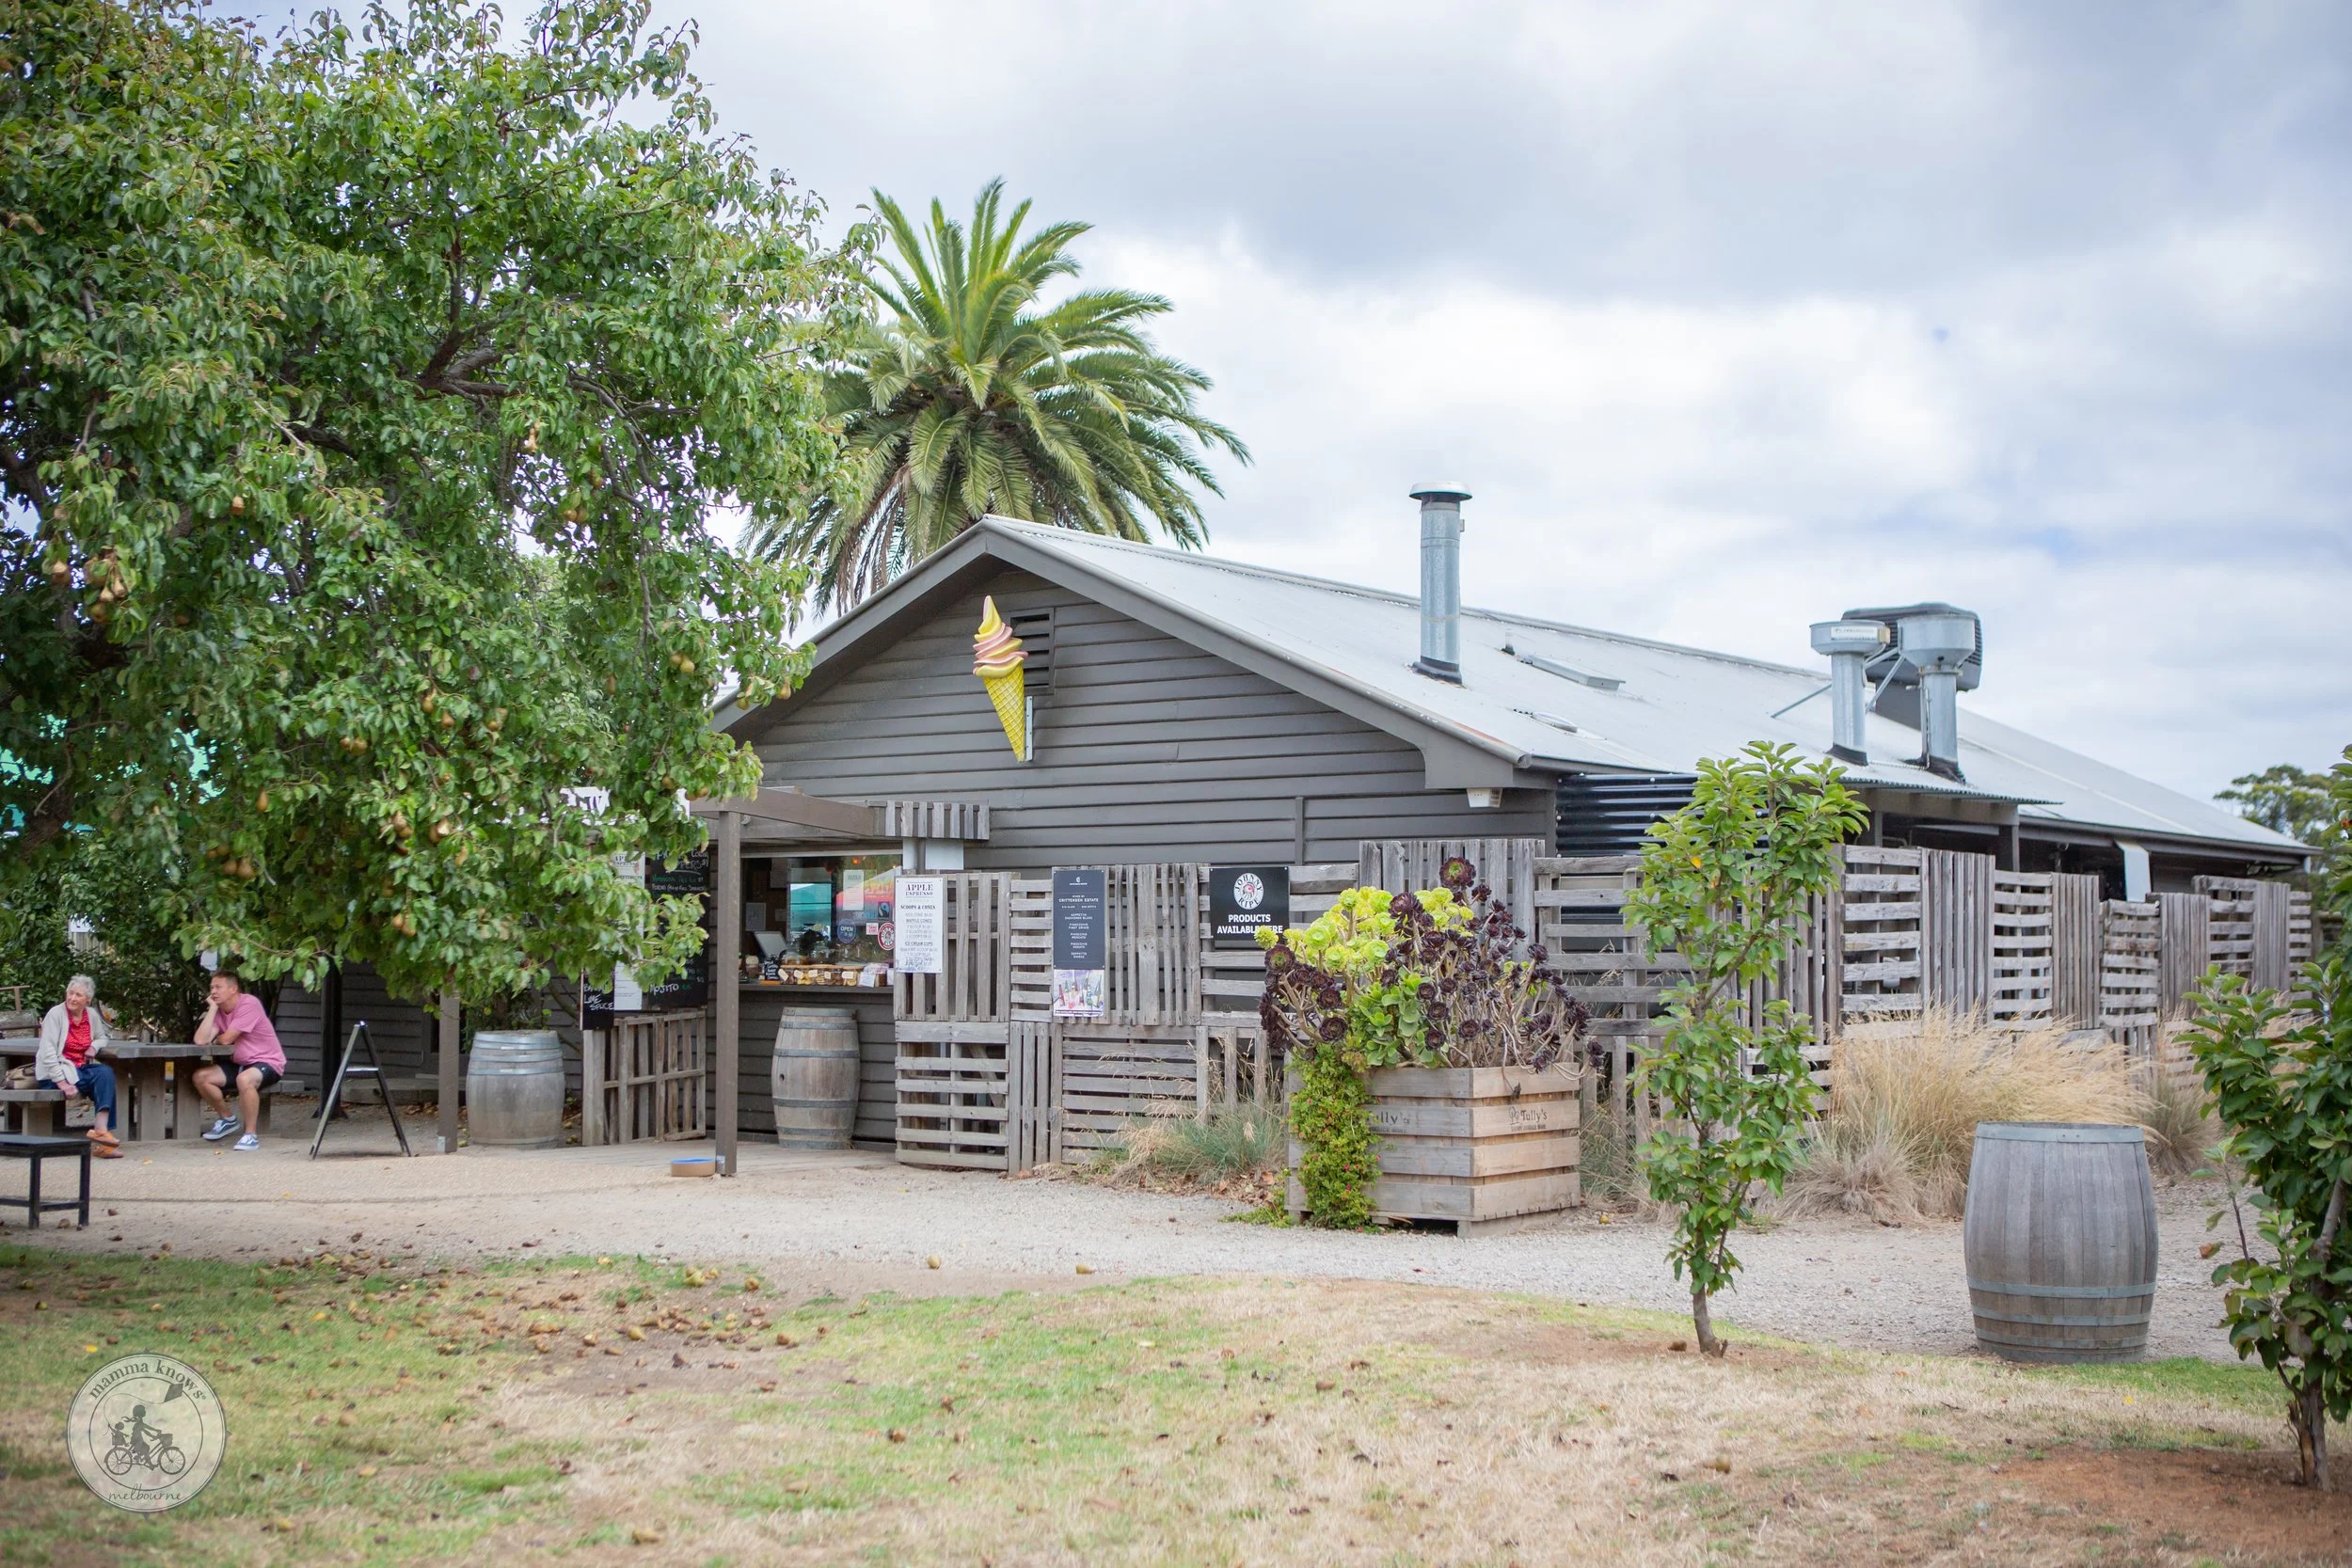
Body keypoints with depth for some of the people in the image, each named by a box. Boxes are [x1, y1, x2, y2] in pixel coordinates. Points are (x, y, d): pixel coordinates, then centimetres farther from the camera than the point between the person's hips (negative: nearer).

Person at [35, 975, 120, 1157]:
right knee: (101, 1076, -26)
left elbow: (103, 1037, 24)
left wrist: (94, 1046, -1)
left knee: (106, 1072, -23)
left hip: (80, 1067, 6)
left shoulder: (92, 1015, 5)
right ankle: (101, 1131, -25)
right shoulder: (56, 1014, -11)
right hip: (55, 1072, -6)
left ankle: (101, 1130, -30)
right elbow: (48, 1053, -16)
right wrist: (62, 1082, -24)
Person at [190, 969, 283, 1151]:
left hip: (267, 1062, -8)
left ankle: (250, 1135, -25)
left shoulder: (249, 1004, -19)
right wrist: (212, 1008, -11)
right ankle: (227, 1118, 15)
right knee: (199, 1077, -5)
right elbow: (200, 1041, -12)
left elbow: (226, 1039, -20)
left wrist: (215, 1039, 4)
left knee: (244, 1079, -38)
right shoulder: (218, 1010, 4)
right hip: (238, 1063, 8)